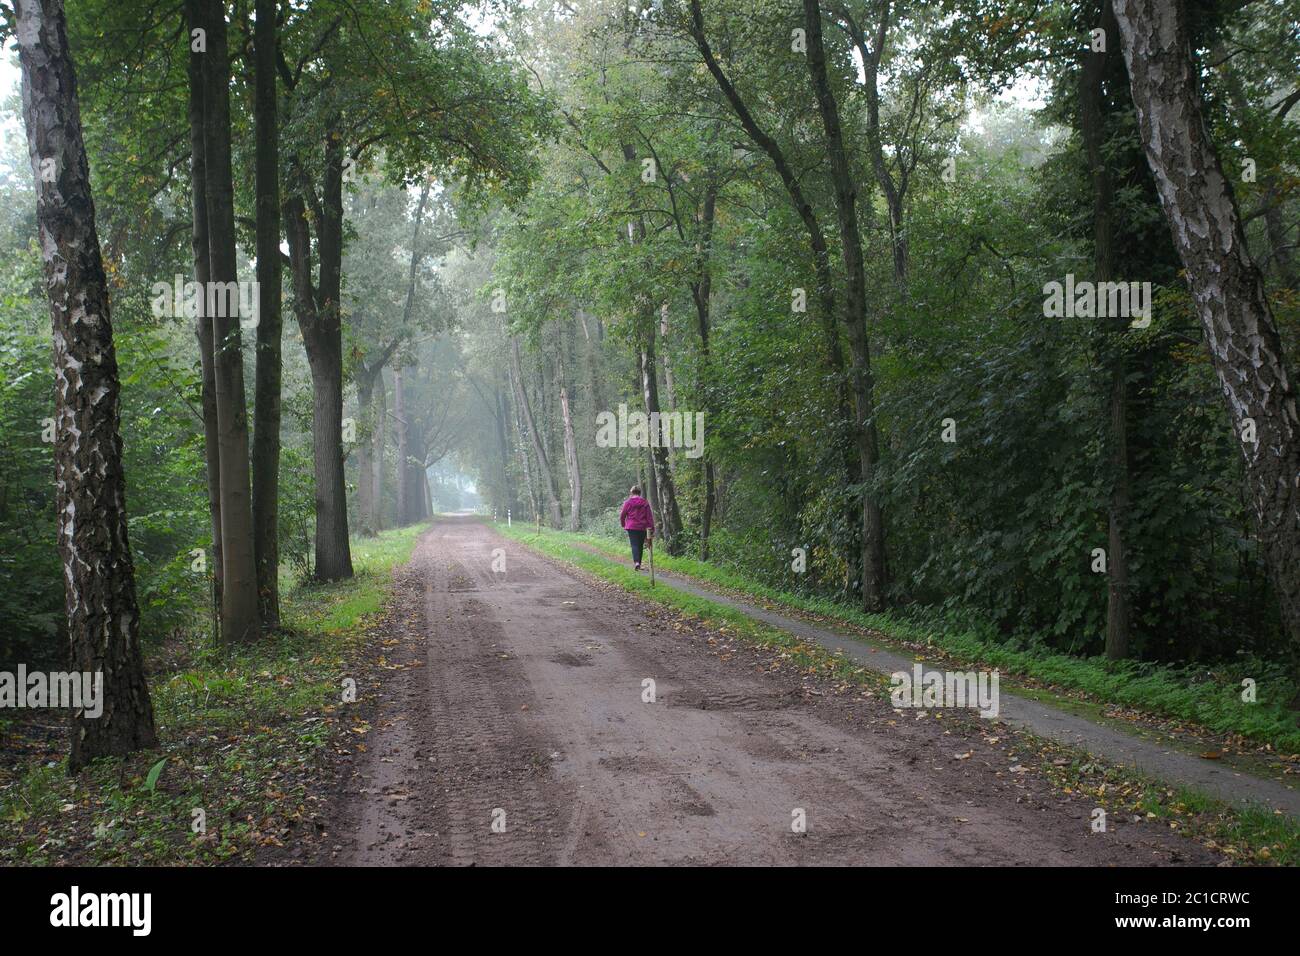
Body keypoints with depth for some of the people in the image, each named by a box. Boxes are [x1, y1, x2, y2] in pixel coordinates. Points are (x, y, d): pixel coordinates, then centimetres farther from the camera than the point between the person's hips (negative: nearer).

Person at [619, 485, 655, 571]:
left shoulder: (628, 502, -2)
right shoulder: (645, 502, 3)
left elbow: (622, 515, 3)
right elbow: (649, 516, 0)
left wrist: (623, 525, 21)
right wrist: (651, 527, 2)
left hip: (631, 527, -2)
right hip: (642, 528, 2)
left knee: (634, 545, -6)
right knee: (640, 545, 13)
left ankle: (636, 562, -27)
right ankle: (639, 563, 19)